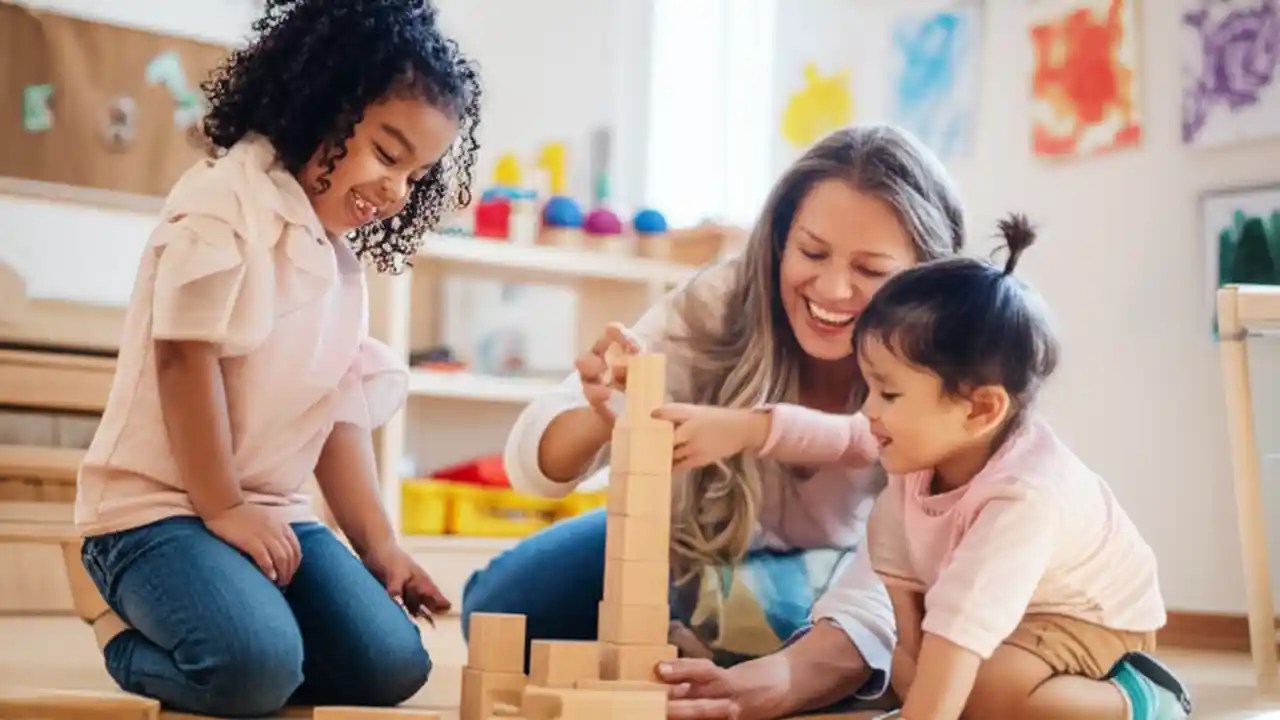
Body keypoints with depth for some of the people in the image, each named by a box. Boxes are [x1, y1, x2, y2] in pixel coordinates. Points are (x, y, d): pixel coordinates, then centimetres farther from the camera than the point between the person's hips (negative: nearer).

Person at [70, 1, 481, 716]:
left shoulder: (344, 261, 12)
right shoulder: (226, 200, -13)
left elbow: (339, 412, 11)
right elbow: (185, 359, -18)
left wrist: (380, 545, 6)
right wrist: (223, 509, -16)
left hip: (275, 511, 8)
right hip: (157, 504, -8)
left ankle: (159, 617, 9)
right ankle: (129, 637, 1)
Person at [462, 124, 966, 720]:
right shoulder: (718, 306, -27)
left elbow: (882, 603, -39)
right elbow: (533, 461, -29)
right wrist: (605, 418, -53)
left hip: (826, 589, 1)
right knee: (502, 608, -23)